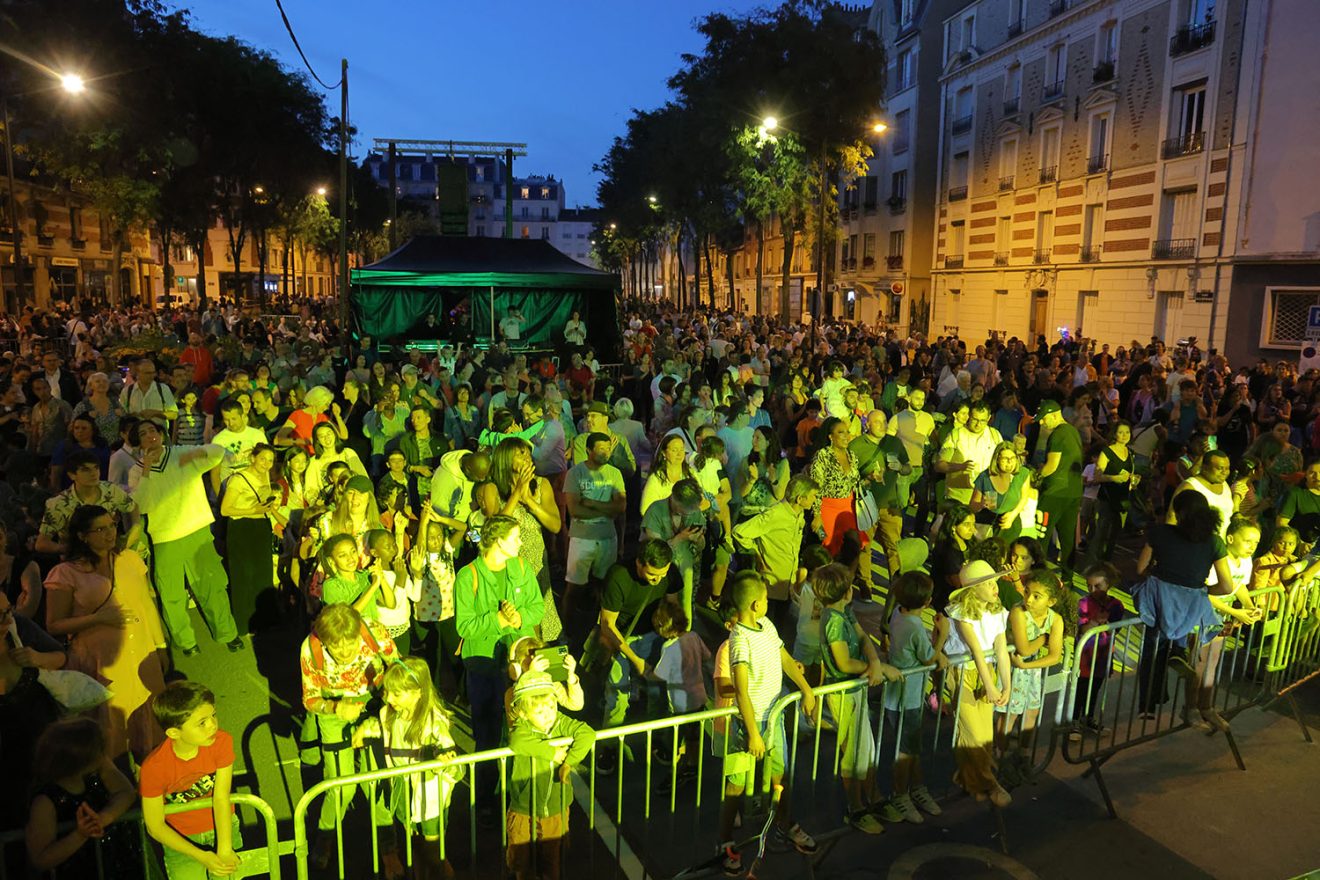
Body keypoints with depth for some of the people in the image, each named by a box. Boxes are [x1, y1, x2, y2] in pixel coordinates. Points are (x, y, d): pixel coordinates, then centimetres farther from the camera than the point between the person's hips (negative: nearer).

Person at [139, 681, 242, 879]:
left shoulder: (222, 742, -21)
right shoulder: (153, 768, -25)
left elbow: (221, 798, -19)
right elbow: (155, 827, -15)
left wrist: (224, 849, -27)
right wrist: (202, 856, -19)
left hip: (221, 827, 2)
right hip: (180, 838, -1)